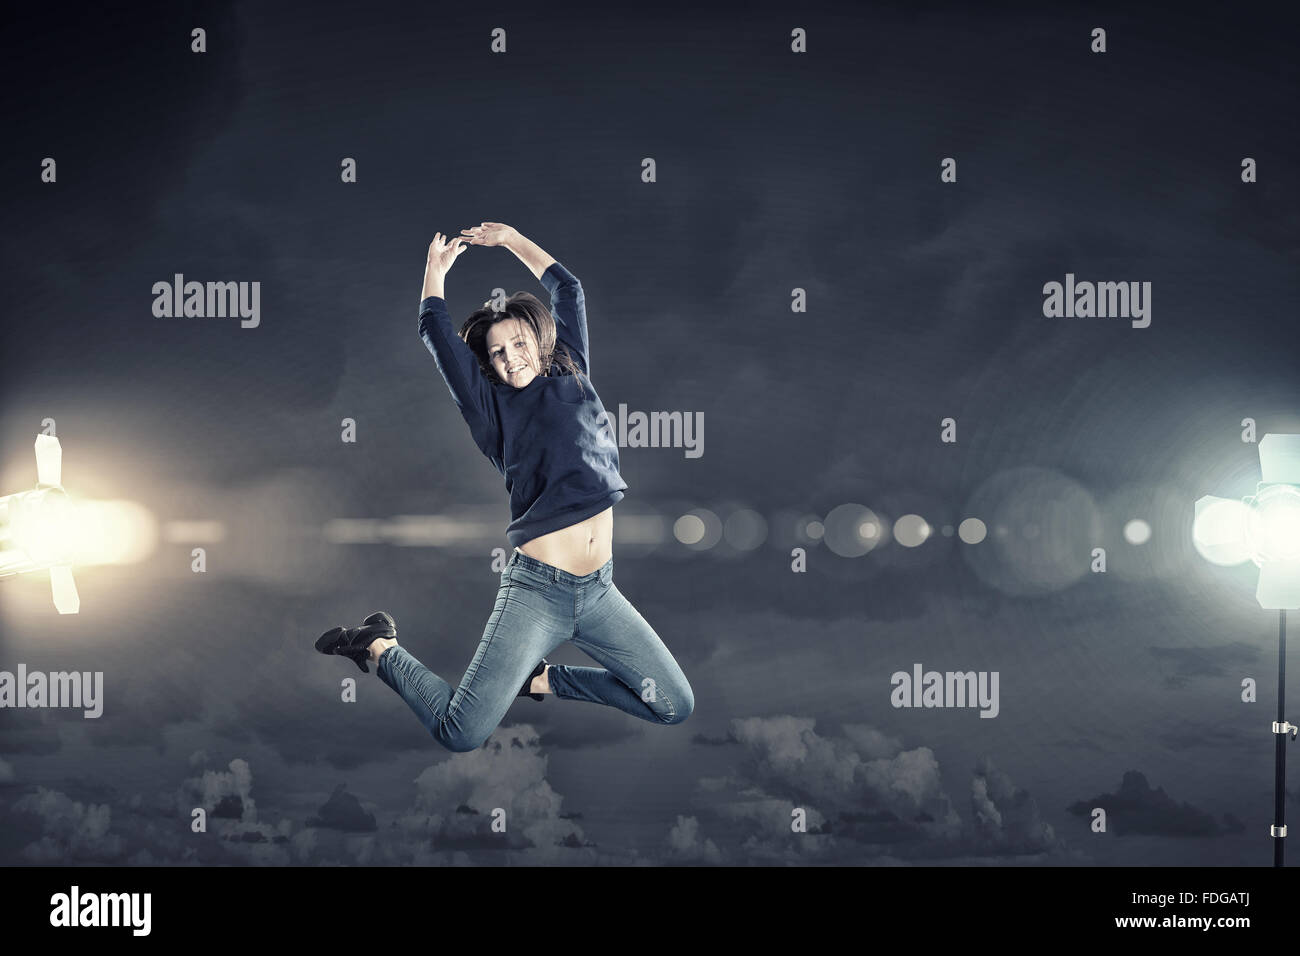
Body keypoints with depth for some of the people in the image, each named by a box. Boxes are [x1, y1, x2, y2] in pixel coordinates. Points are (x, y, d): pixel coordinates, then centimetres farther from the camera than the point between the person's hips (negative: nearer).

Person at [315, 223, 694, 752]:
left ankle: (543, 679, 15)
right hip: (537, 589, -4)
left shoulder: (572, 377, 13)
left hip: (599, 591, 4)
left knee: (675, 706, -1)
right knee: (460, 734, -10)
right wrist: (436, 267, 21)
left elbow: (567, 288, 21)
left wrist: (510, 238, 27)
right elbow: (436, 332, 5)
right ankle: (380, 647, 18)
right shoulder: (493, 406, 5)